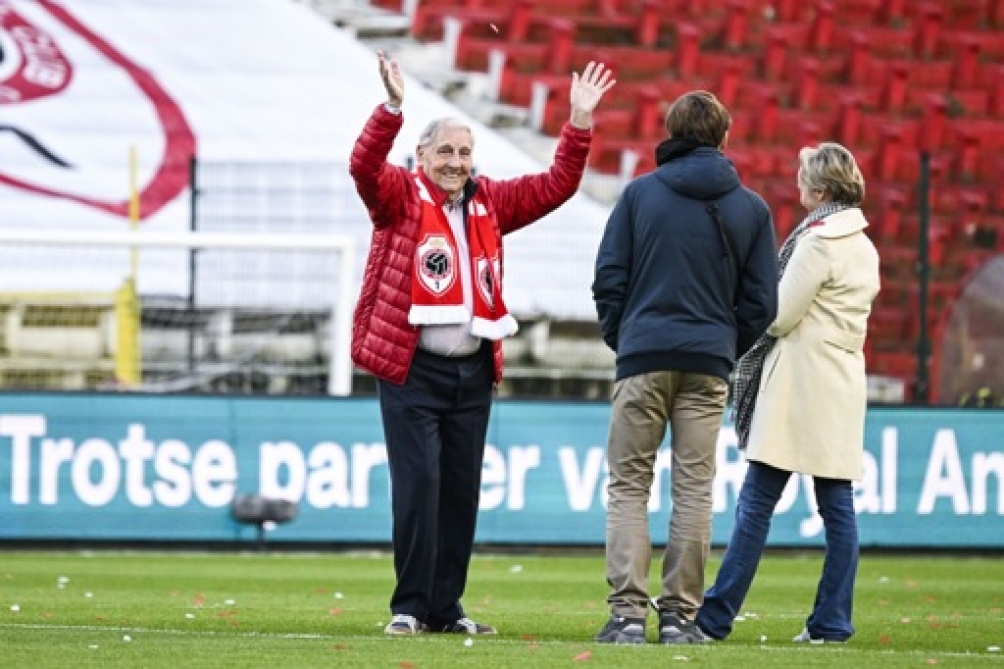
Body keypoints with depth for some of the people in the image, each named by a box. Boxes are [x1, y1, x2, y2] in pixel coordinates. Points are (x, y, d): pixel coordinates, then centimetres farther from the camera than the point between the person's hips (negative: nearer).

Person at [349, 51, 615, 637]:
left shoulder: (489, 203, 13)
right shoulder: (400, 196, -2)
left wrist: (579, 123, 2)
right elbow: (365, 166, -20)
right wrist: (393, 109, -35)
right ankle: (411, 606, -2)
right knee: (418, 484, -9)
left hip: (473, 373, 5)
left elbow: (556, 186, 13)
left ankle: (447, 607, 15)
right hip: (412, 369, -5)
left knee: (462, 491, 7)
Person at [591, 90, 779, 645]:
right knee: (694, 489, 5)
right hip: (708, 367, 1)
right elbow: (761, 301, 6)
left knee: (628, 485, 2)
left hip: (643, 359, -1)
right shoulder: (751, 209, 6)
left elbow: (608, 279, 0)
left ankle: (627, 612, -8)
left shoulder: (640, 194, 1)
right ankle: (679, 614, 2)